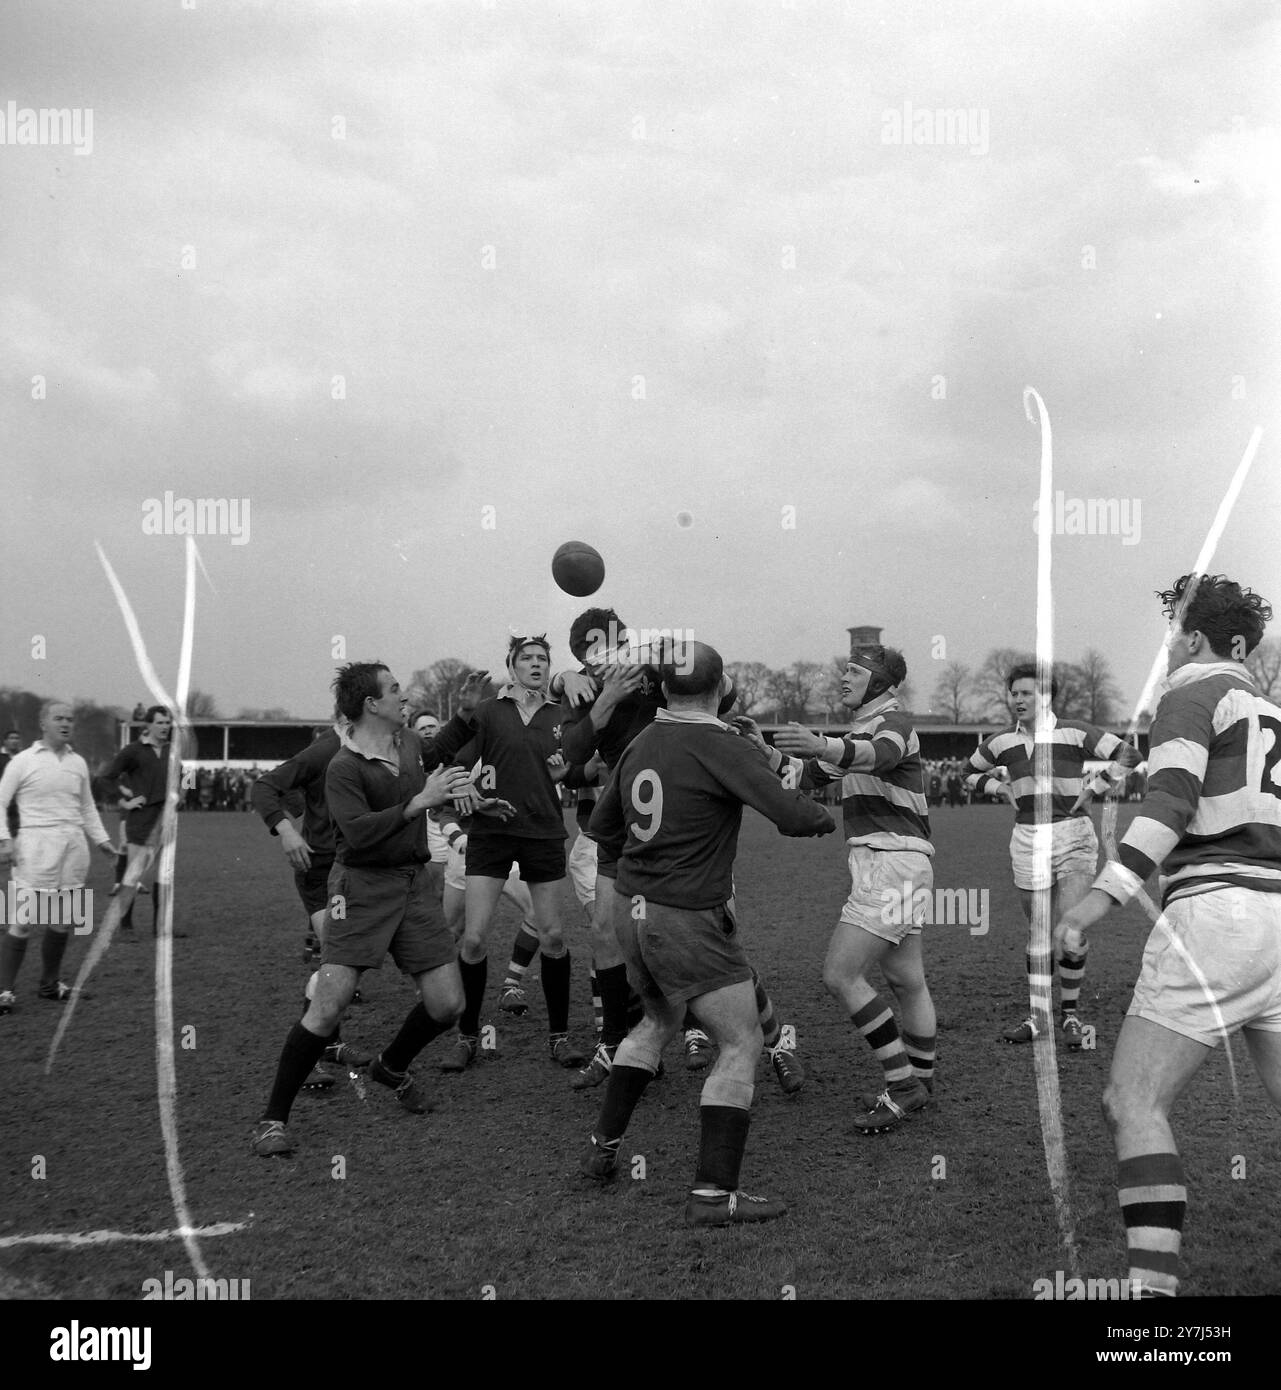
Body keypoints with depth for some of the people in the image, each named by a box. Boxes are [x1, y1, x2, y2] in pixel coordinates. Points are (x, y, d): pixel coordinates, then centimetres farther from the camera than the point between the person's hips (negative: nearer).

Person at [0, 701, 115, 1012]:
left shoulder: (78, 762, 13)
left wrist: (101, 839, 14)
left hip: (73, 845, 5)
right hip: (36, 845, -5)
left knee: (62, 921, 9)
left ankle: (50, 984, 23)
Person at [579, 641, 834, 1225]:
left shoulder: (640, 743, 4)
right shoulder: (722, 748, -17)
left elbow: (602, 825, 15)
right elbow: (791, 814, -22)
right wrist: (822, 817, 0)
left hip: (632, 909, 8)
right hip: (689, 924, -8)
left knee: (659, 1022, 29)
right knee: (742, 1045, 2)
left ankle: (602, 1146, 34)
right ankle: (713, 1193, 0)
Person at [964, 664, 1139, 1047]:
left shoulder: (1075, 732, -5)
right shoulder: (1000, 742, 5)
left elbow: (1127, 756, -1)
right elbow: (971, 773, 22)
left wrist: (1092, 789, -4)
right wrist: (1000, 788, 6)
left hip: (1073, 836, -3)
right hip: (1027, 841, 3)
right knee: (1039, 933, 7)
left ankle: (1070, 1014, 7)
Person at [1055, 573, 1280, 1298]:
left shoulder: (1193, 691, 2)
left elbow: (1173, 800, -14)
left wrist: (1105, 893, -23)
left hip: (1217, 907, -8)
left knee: (1134, 1102, -9)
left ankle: (1155, 1281, -19)